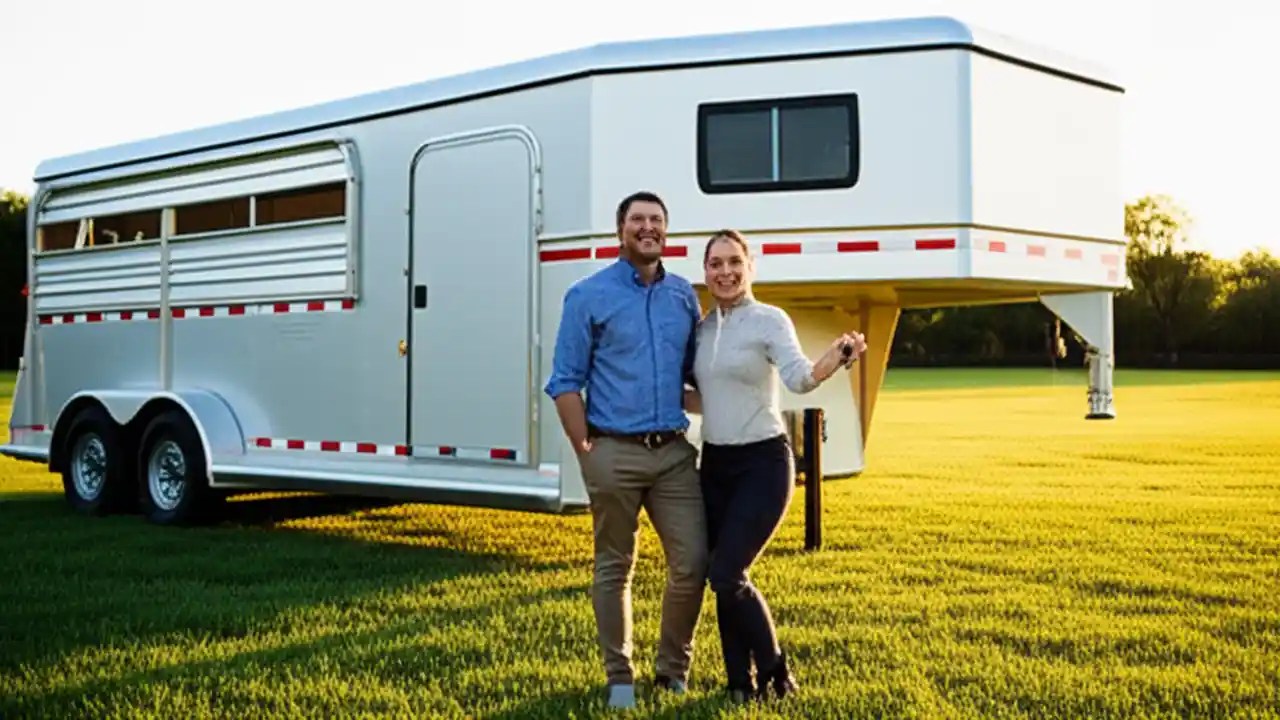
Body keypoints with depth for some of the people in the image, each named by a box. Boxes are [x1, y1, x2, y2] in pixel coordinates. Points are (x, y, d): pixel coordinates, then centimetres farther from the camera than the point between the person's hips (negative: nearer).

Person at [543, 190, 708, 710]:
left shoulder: (684, 295, 11)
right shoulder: (589, 296, -1)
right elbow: (565, 383, -2)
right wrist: (586, 451, -8)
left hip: (674, 451, 4)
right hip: (615, 453, -3)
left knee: (691, 564, 1)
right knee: (614, 569, 6)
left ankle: (673, 667, 20)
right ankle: (619, 676, 19)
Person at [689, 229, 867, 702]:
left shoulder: (769, 320, -10)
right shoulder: (703, 328, 8)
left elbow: (801, 379, -28)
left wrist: (840, 354, -45)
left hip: (762, 463, -6)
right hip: (715, 463, 6)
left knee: (727, 574, -12)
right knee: (721, 578, 7)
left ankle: (774, 670, 10)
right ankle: (740, 684, 20)